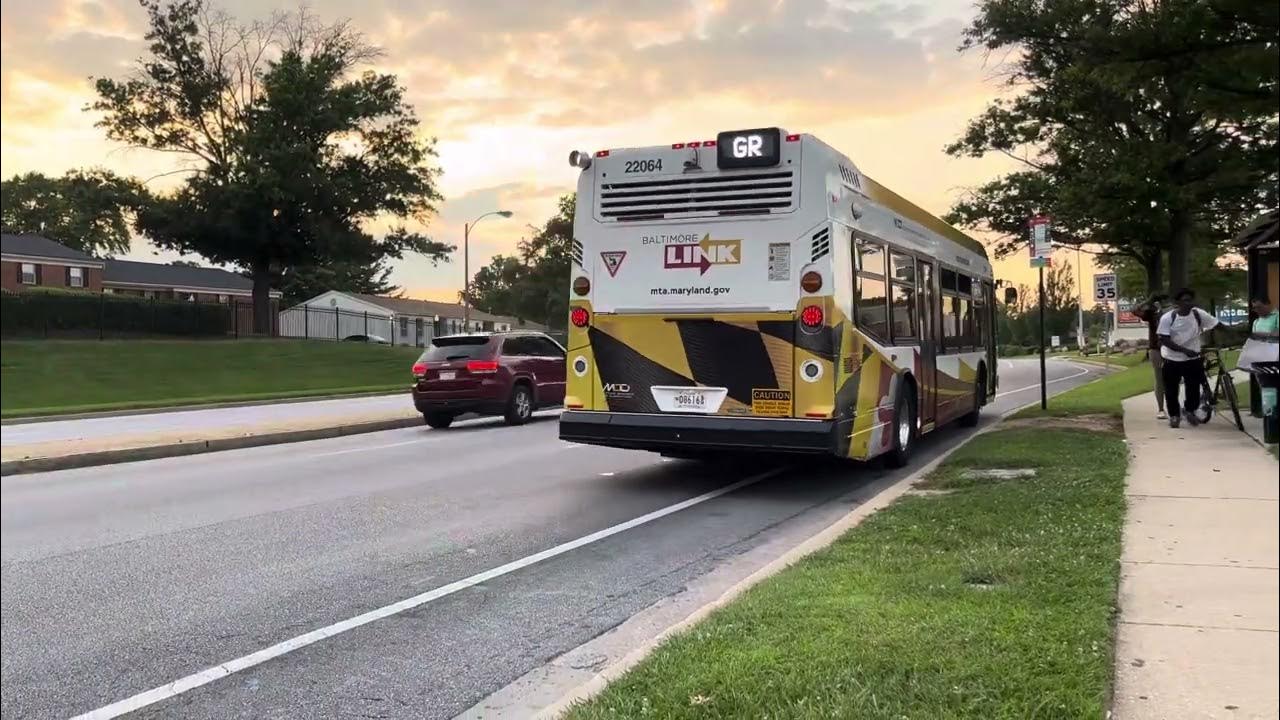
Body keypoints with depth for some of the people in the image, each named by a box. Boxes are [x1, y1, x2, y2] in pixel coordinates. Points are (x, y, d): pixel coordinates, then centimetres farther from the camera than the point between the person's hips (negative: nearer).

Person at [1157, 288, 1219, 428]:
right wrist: (1184, 350, -26)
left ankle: (1189, 410, 31)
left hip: (1193, 358, 2)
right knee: (1171, 390, 6)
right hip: (1172, 359, -1)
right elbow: (1165, 341, -17)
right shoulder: (1167, 318, -14)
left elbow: (1217, 325, -2)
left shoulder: (1199, 314, -8)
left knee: (1194, 388, 3)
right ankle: (1174, 415, 26)